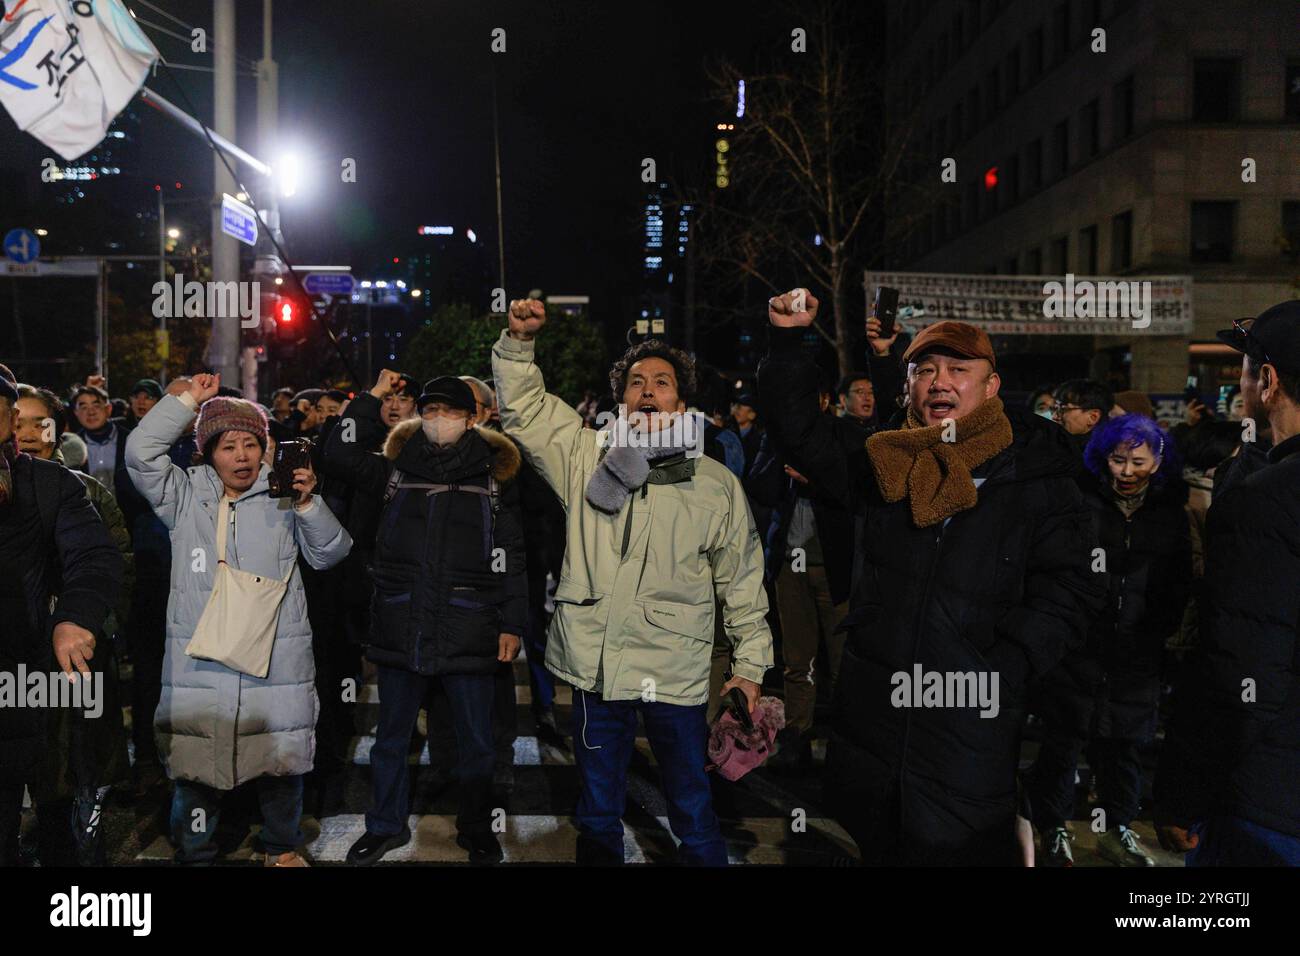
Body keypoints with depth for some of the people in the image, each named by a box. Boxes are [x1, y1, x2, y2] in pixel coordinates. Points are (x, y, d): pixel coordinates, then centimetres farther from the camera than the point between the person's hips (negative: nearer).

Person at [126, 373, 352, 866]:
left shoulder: (284, 497, 8)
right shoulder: (186, 495, 8)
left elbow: (330, 553, 5)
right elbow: (141, 451, -4)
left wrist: (308, 505, -11)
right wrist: (190, 399, 0)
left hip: (276, 654, 1)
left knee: (282, 754, 9)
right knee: (197, 759, 3)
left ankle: (282, 847, 29)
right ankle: (195, 852, 22)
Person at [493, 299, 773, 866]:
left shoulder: (717, 484, 3)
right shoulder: (586, 457, 6)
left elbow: (741, 578, 7)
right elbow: (522, 408, 5)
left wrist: (750, 663, 5)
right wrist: (519, 342, -10)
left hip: (676, 674, -1)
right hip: (595, 667, 2)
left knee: (694, 817, 8)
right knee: (597, 816, 16)